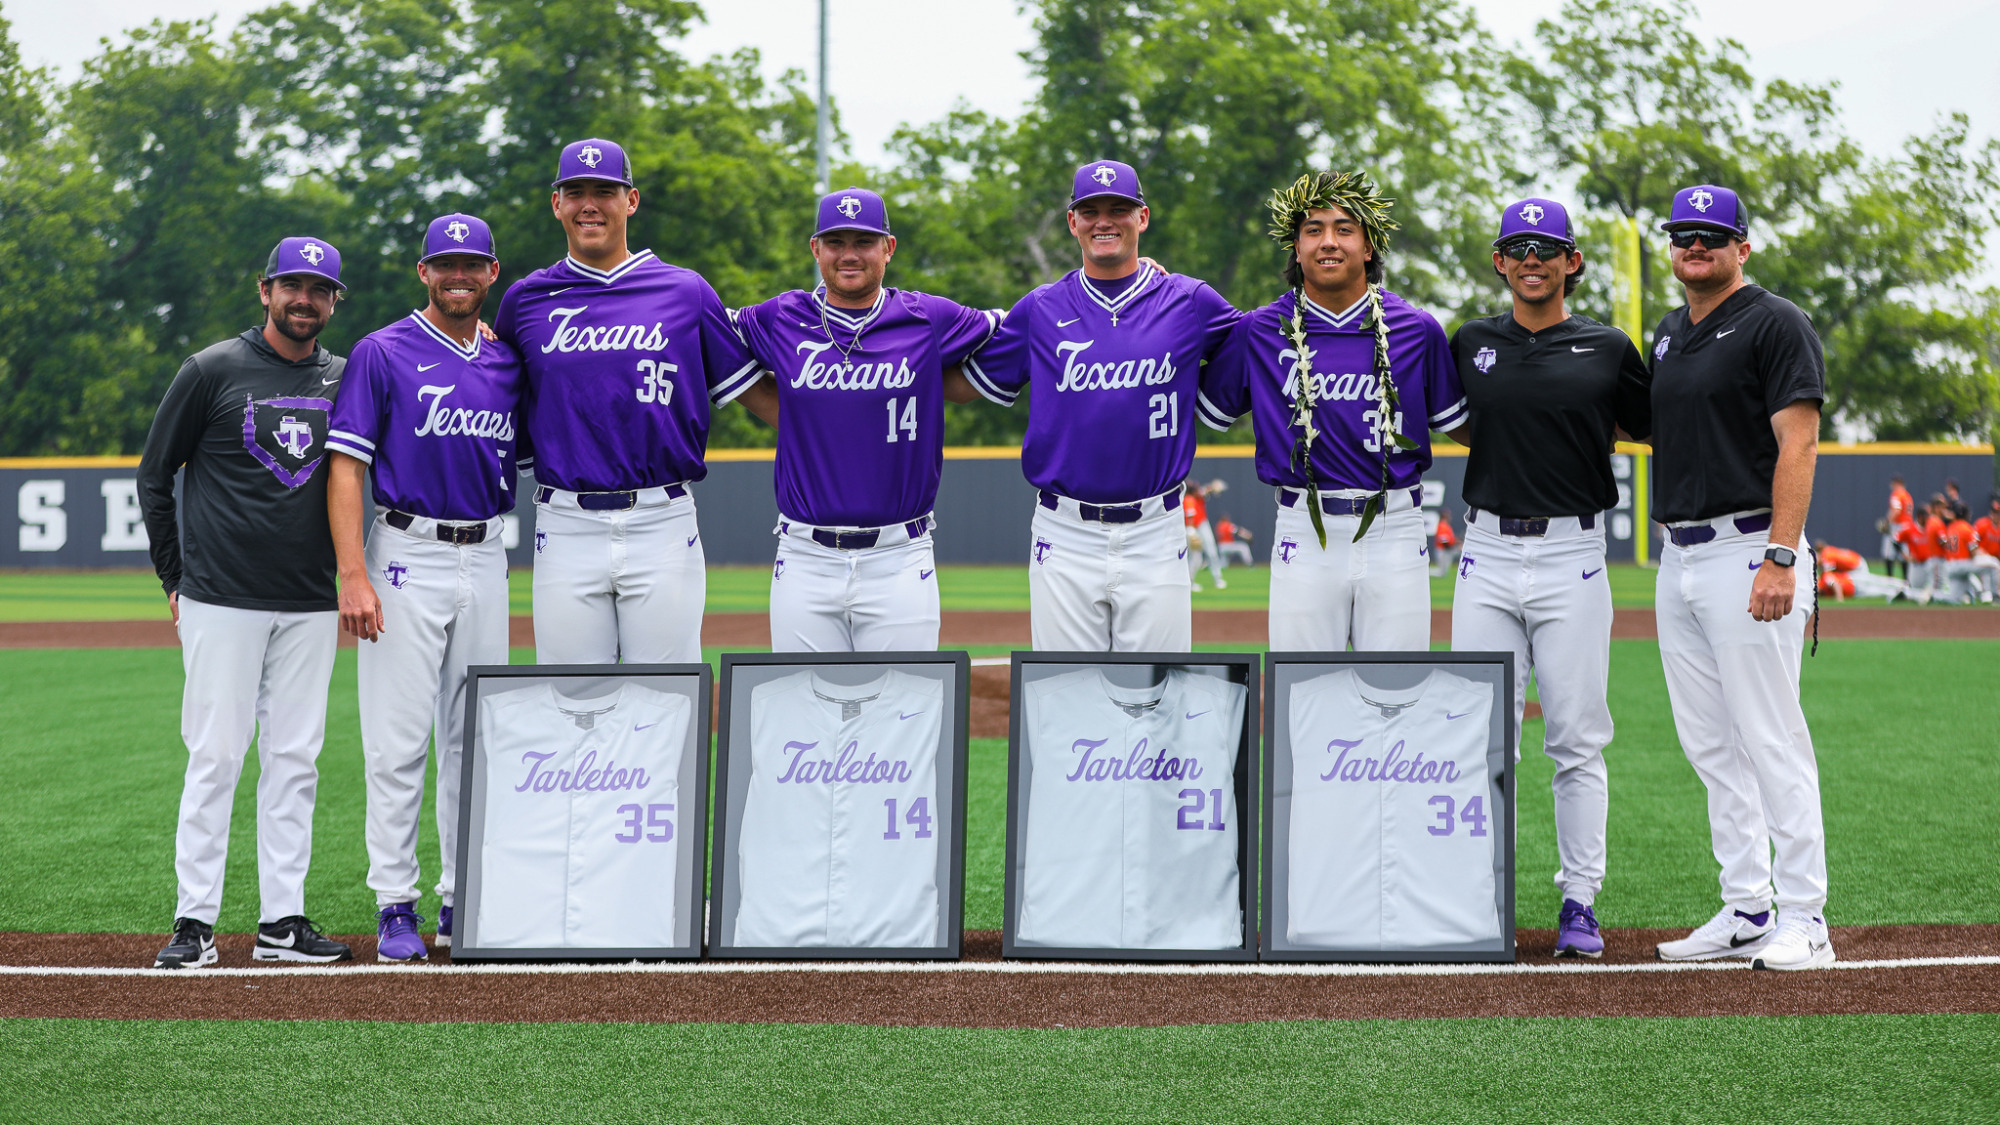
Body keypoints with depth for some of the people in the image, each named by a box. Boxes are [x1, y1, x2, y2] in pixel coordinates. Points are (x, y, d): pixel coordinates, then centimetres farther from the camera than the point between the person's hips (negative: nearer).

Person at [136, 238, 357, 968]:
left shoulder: (346, 380, 11)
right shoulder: (212, 371, -1)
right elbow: (154, 476, 4)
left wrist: (349, 575, 10)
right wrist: (175, 577, 1)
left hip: (311, 606, 4)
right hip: (222, 600, -4)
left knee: (295, 759, 4)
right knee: (215, 756, -5)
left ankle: (283, 921, 9)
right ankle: (194, 922, 0)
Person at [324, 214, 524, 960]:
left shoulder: (509, 365, 11)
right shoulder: (382, 354, -4)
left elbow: (521, 459, 20)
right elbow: (346, 467, -9)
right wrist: (353, 577, -17)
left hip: (485, 558, 5)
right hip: (406, 556, -5)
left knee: (475, 738, 9)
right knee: (398, 738, -6)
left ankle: (464, 902, 16)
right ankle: (395, 907, 0)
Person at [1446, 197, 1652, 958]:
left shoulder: (1608, 349, 3)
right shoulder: (1470, 345, 8)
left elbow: (1659, 431, 11)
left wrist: (1588, 427, -1)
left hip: (1573, 555, -2)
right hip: (1487, 552, 2)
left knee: (1577, 739, 0)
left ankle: (1580, 903, 7)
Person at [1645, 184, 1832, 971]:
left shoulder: (1775, 324, -6)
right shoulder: (1667, 336, 18)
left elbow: (1798, 444, -14)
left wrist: (1781, 559, -22)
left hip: (1749, 549, -8)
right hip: (1679, 558, 8)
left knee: (1772, 741, -9)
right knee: (1710, 747, 10)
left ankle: (1803, 920, -6)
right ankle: (1747, 911, 16)